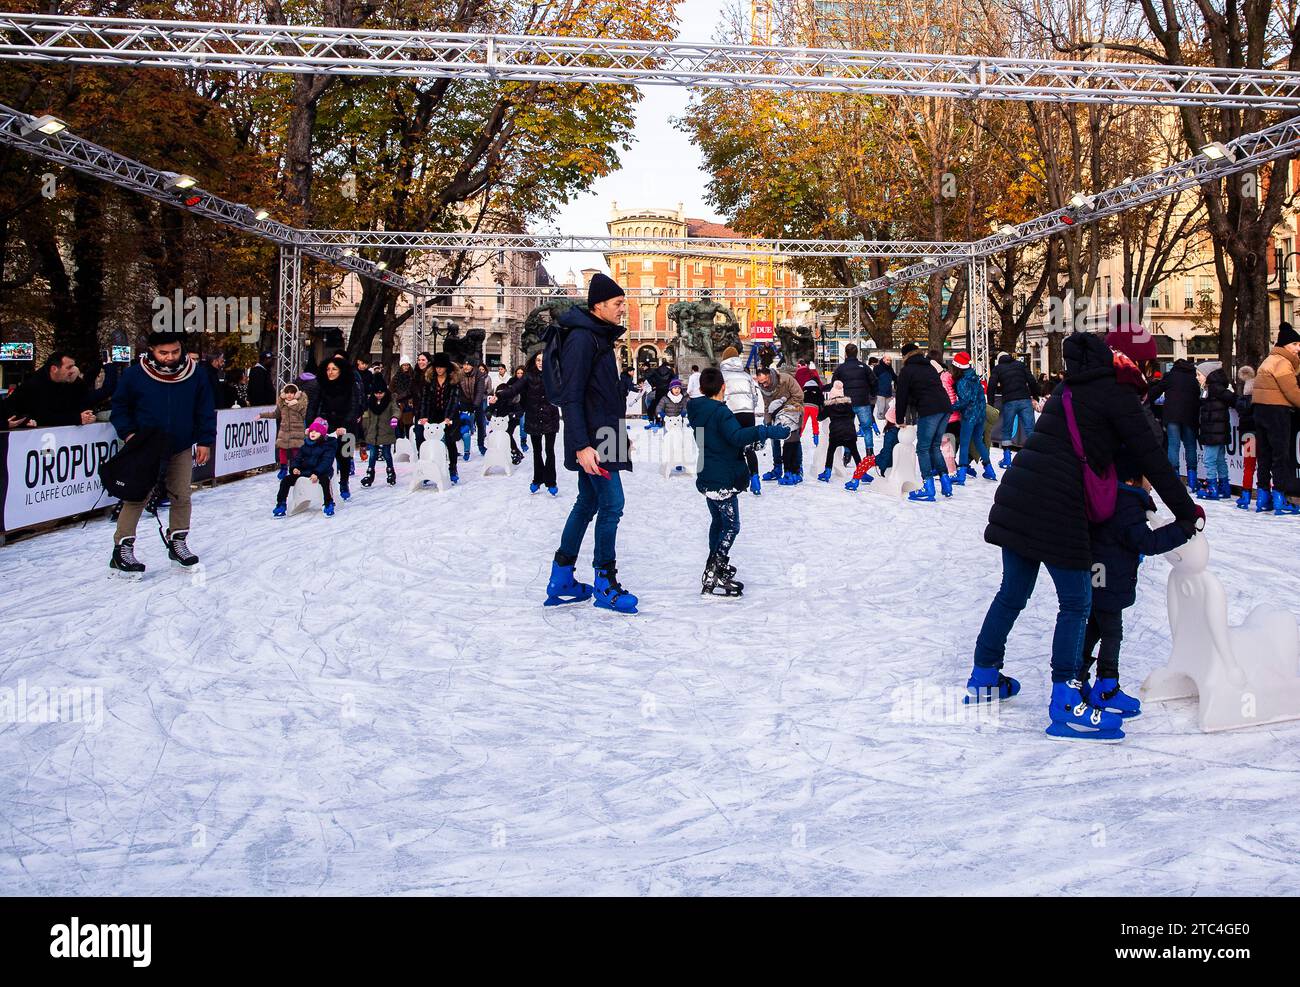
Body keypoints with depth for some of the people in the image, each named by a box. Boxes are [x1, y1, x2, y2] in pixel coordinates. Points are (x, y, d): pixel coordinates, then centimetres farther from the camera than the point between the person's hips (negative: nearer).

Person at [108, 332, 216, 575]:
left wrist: (205, 441, 0)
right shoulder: (134, 375, -11)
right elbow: (119, 407, 2)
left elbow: (205, 411, 4)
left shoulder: (196, 375, -5)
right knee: (136, 497, -3)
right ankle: (122, 548, 2)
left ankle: (177, 542, 23)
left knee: (181, 497, 9)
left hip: (181, 449, 3)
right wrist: (128, 433, -10)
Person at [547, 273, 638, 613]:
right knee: (612, 503, -8)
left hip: (601, 435, 11)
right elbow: (570, 397, -21)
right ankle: (605, 584, 2)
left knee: (588, 503, 14)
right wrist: (581, 445, -27)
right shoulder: (581, 338, -15)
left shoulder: (600, 337, 16)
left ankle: (561, 580, 20)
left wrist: (618, 432, 26)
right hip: (592, 439, -11)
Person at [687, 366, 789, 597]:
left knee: (718, 521, 24)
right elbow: (737, 437, -34)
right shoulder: (720, 412, -19)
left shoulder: (696, 410, 8)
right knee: (731, 525, -4)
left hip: (707, 478, 9)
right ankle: (713, 580, -11)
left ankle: (716, 566, 36)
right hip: (723, 479, -9)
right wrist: (767, 431, -38)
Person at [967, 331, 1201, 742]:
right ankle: (1064, 706, -1)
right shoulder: (1116, 394, -4)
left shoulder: (1068, 390, 20)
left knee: (1012, 593, 18)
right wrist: (1186, 510, 6)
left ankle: (983, 677, 29)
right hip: (1056, 507, -8)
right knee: (1076, 602, -1)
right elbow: (1151, 458, -4)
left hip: (1017, 499, 8)